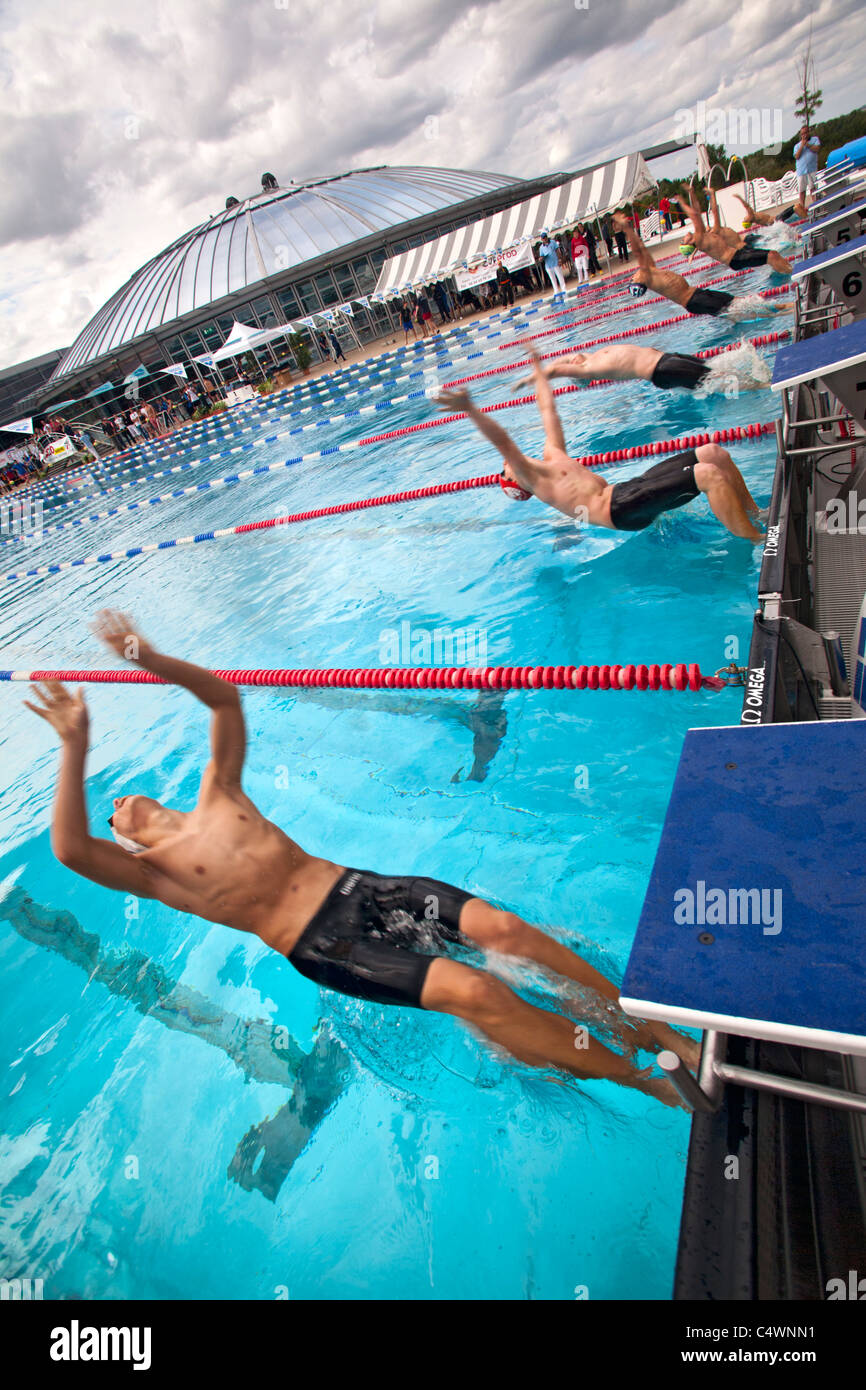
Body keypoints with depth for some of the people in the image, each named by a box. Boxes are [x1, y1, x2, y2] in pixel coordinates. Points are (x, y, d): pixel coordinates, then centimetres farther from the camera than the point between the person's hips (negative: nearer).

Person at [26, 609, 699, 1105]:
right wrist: (75, 745, -16)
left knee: (503, 926, -16)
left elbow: (225, 696, 17)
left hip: (356, 884, 5)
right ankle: (640, 1080, -10)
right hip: (319, 944, -4)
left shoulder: (216, 798, 19)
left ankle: (647, 1026, -2)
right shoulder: (152, 870, 8)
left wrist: (148, 656, 7)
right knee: (474, 991, -25)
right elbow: (71, 849, -13)